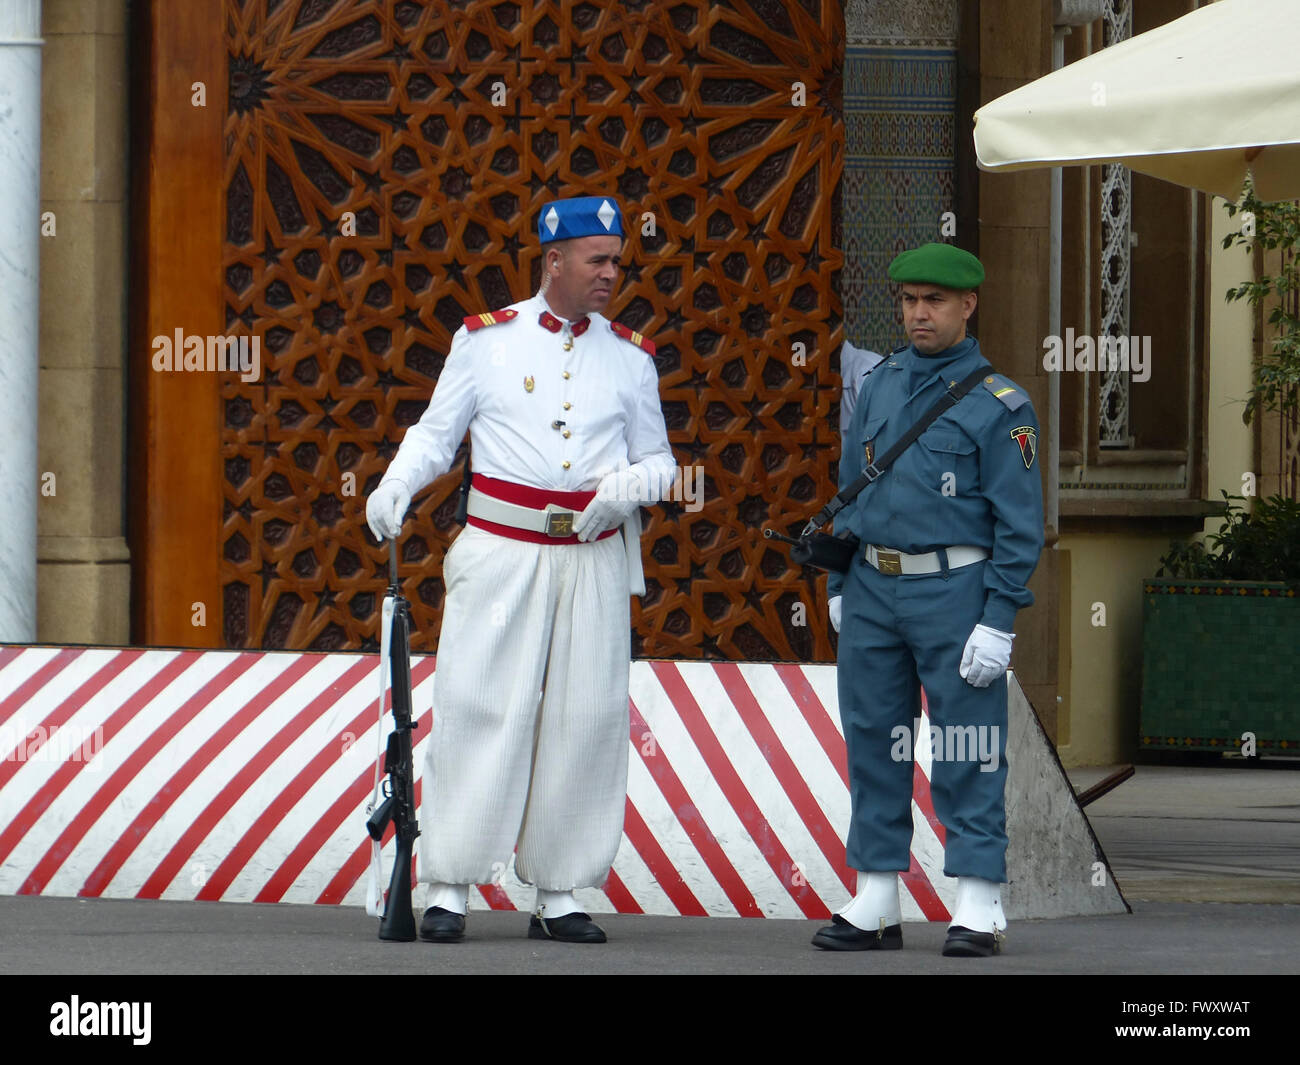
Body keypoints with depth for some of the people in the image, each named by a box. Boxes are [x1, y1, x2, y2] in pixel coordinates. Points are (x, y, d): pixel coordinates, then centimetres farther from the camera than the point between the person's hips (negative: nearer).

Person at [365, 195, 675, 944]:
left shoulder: (630, 357, 11)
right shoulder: (487, 341, 5)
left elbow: (659, 461, 16)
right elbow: (436, 433, 9)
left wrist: (628, 484, -7)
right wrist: (396, 485, -10)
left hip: (594, 559, 3)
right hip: (500, 555, -2)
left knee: (585, 719, 0)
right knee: (479, 707, -8)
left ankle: (559, 894, 8)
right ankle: (451, 889, -4)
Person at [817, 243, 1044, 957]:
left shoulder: (997, 404, -7)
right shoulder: (880, 385, 11)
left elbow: (1020, 522, -8)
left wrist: (1000, 622, -13)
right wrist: (839, 587, 15)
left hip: (954, 590, -6)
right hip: (874, 591, 6)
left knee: (967, 757, -5)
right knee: (873, 744, 8)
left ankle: (978, 911, -1)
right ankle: (875, 906, 14)